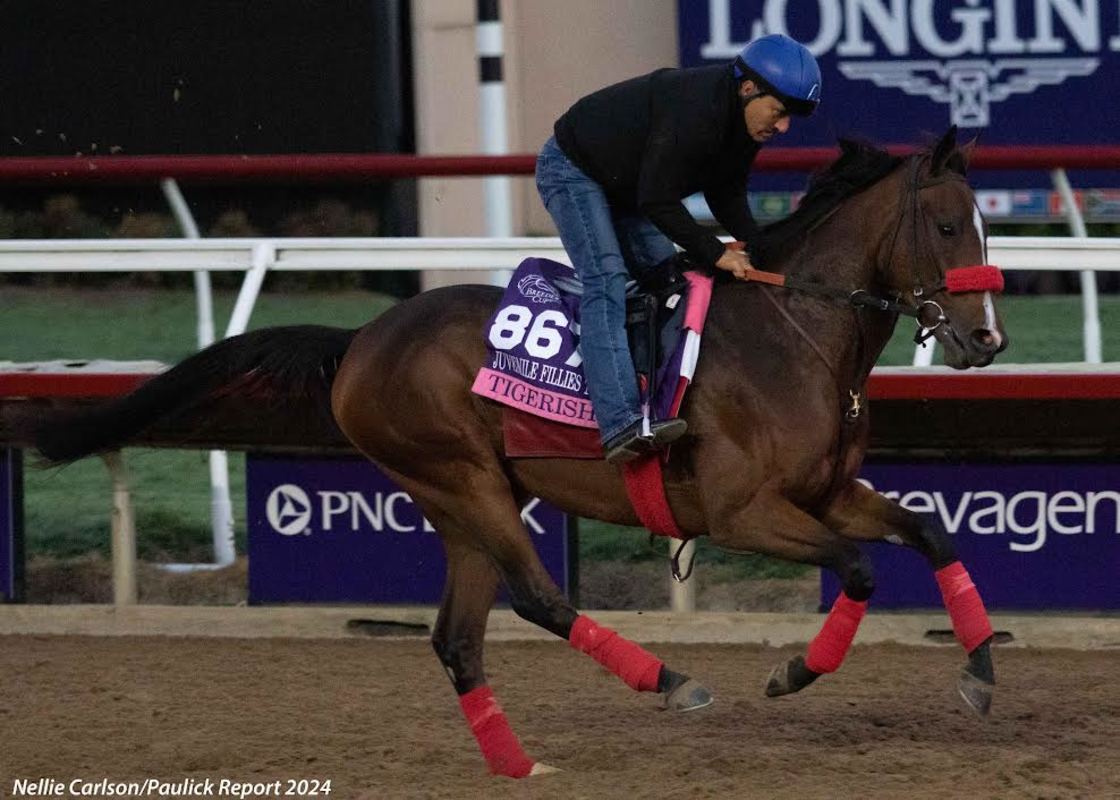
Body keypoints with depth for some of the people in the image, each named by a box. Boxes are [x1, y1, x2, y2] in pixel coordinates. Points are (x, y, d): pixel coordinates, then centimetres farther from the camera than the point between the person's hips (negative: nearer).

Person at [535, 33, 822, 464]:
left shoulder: (743, 121, -6)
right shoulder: (694, 110, -35)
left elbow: (726, 196, 5)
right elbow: (657, 202, -33)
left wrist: (760, 247, -10)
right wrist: (715, 253, -29)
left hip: (625, 187, 11)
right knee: (606, 280, -23)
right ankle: (620, 425, -37)